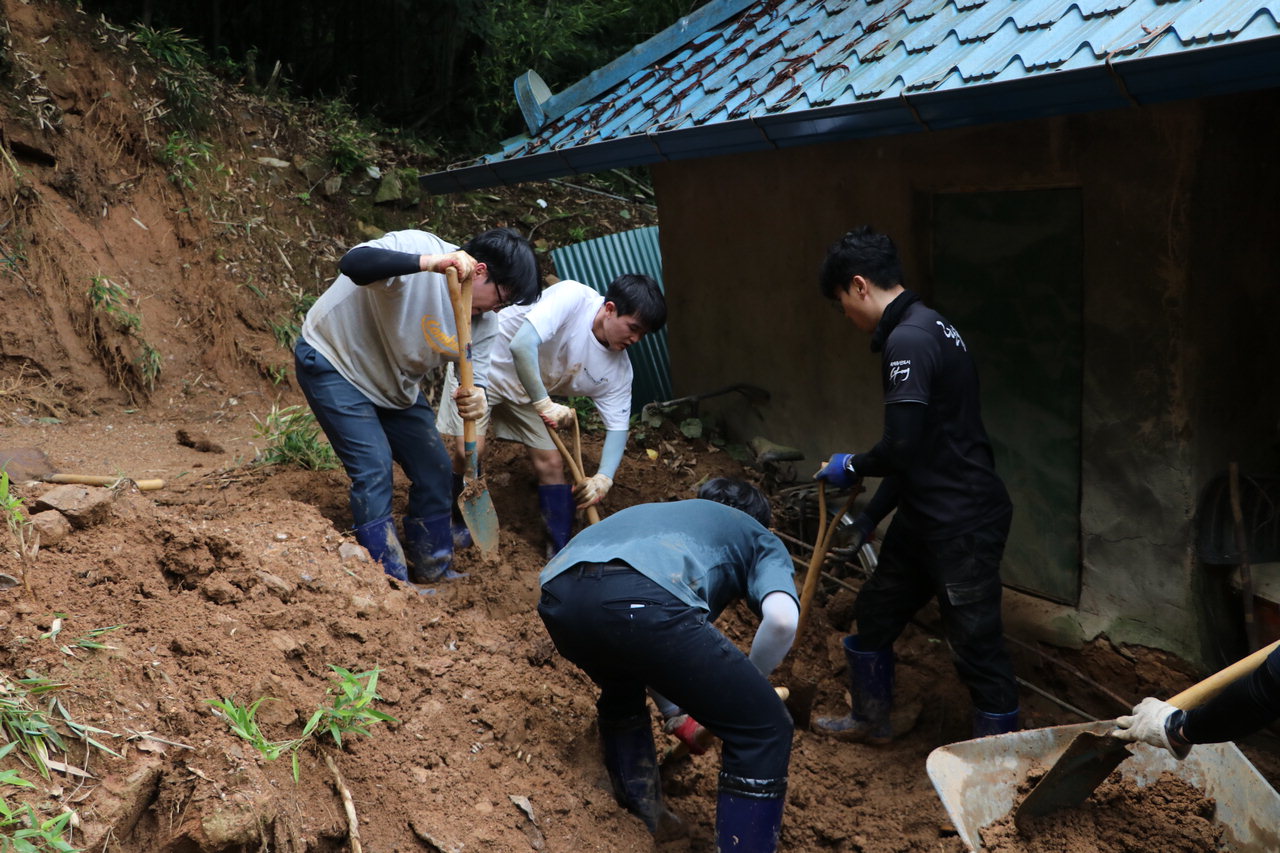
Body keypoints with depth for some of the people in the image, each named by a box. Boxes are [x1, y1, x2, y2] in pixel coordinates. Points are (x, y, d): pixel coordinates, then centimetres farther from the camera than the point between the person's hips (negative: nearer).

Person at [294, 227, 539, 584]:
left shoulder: (485, 320, -10)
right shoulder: (414, 247, -32)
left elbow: (474, 373, -9)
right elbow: (353, 263, -49)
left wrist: (475, 397, -34)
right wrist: (429, 262, -62)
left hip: (394, 384, 7)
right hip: (332, 361, -7)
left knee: (435, 469, 5)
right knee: (374, 468, -16)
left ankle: (434, 574, 21)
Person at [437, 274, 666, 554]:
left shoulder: (617, 368, -12)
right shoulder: (572, 298, -32)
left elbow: (618, 426, -8)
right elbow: (521, 345, -41)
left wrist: (604, 478, -24)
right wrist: (545, 405, -40)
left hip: (526, 393, 6)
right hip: (484, 364, -6)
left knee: (551, 463, 0)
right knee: (469, 449, -17)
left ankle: (562, 552, 13)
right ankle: (459, 520, 12)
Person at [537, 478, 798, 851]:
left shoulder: (656, 512, 46)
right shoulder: (761, 540, 30)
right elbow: (782, 619, 6)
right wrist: (743, 687, 23)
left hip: (560, 594, 7)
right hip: (642, 601, -7)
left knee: (621, 689, 40)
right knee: (763, 730, 11)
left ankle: (645, 820, 46)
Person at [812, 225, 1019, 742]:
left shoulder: (908, 340, -20)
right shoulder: (926, 329, 13)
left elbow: (902, 447, -26)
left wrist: (851, 466, -5)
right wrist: (870, 517, 22)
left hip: (963, 523, -11)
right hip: (926, 516, 11)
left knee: (975, 643, 0)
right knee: (875, 610, 22)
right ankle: (872, 719, 41)